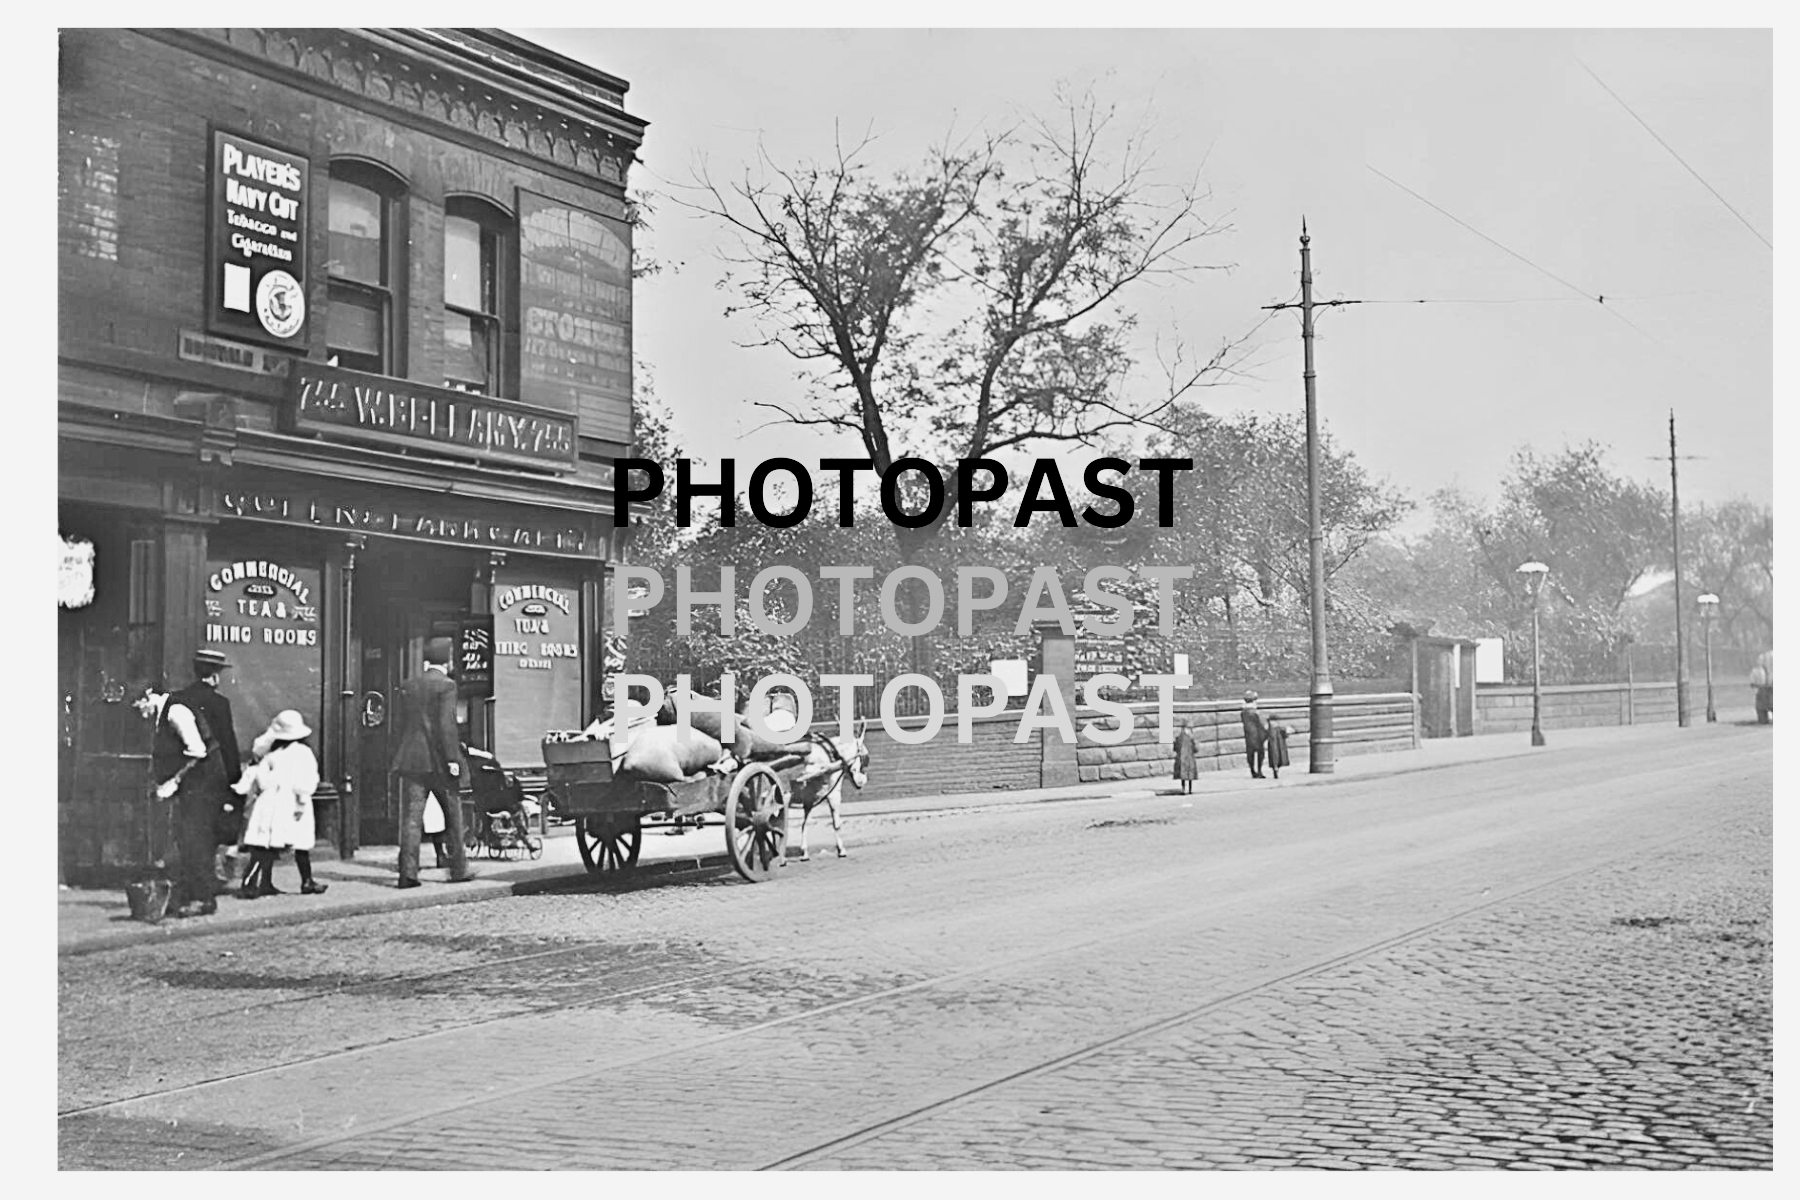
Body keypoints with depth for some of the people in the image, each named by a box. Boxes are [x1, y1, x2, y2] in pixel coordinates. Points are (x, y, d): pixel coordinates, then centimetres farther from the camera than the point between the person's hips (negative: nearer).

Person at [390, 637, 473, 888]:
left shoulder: (408, 686, 9)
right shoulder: (446, 685, -8)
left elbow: (399, 725, 11)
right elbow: (446, 724, -15)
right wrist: (453, 759, -14)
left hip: (412, 761, 4)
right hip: (439, 762, -4)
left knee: (411, 818, 2)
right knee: (453, 815, 10)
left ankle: (408, 873, -5)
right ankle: (459, 869, 16)